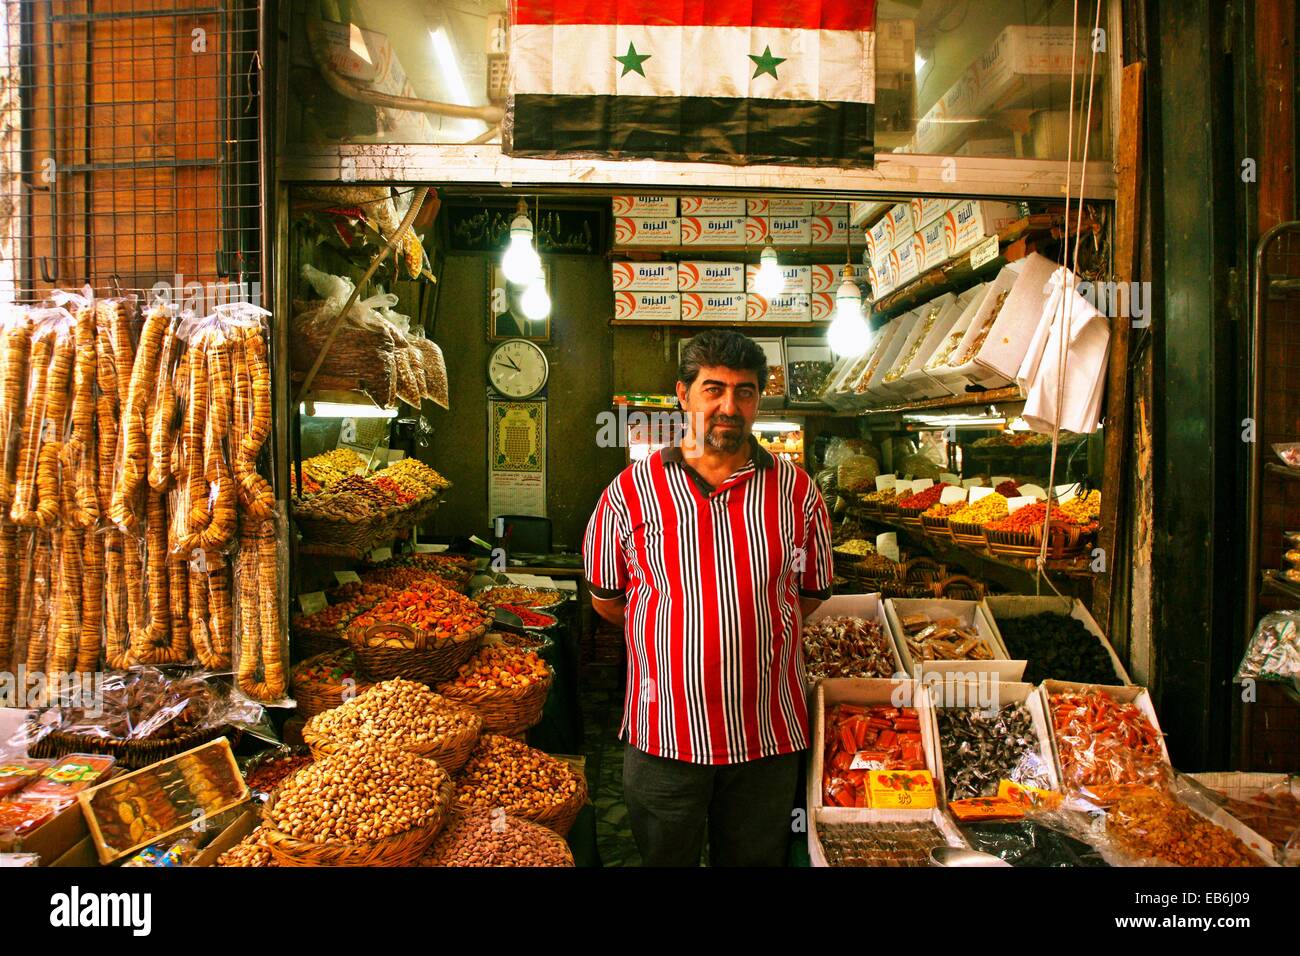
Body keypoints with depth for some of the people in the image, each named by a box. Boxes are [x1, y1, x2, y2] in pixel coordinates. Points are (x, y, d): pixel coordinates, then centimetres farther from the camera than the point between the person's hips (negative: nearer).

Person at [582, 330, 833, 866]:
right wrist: (674, 636, 5)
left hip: (769, 735, 1)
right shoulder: (630, 491, -5)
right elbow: (606, 600, 5)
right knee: (663, 857, 20)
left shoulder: (797, 492, -1)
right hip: (663, 735, -1)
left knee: (755, 858, 21)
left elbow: (811, 594, 11)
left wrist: (751, 629, 5)